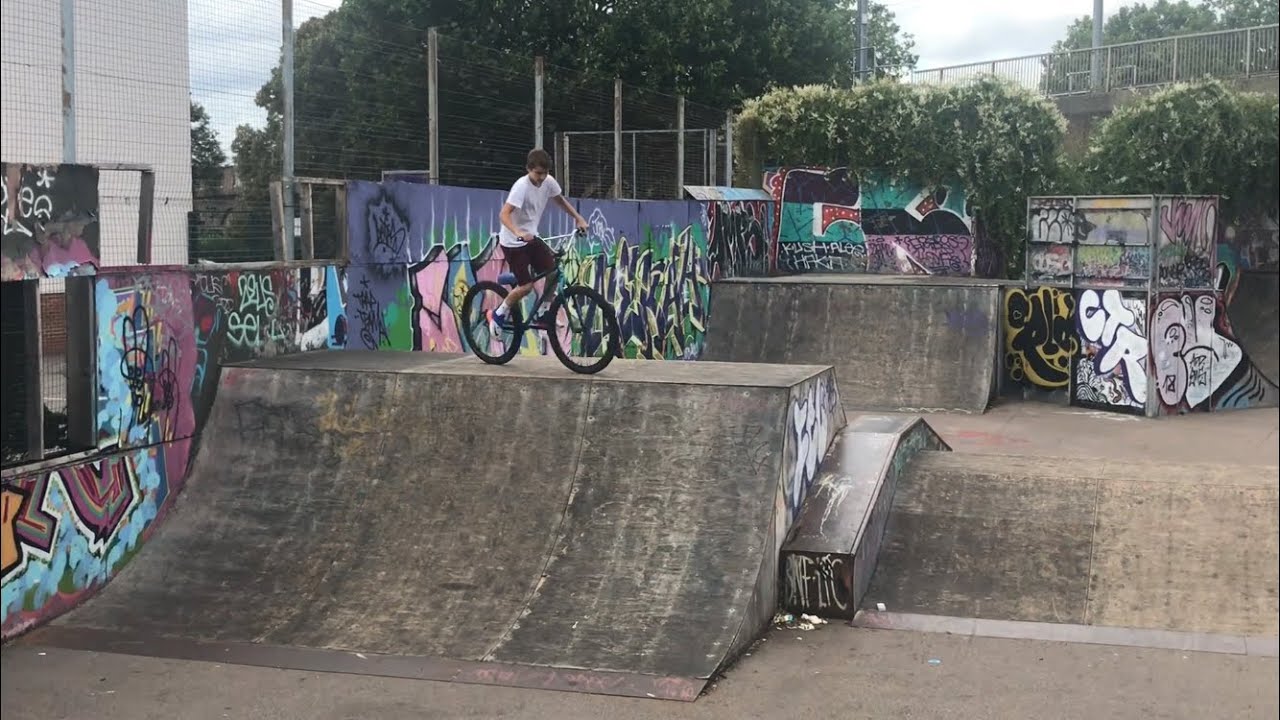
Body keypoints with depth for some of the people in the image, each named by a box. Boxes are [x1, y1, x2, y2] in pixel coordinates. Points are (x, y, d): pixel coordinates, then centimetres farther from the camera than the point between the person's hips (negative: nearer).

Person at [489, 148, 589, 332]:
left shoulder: (548, 182, -5)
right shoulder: (522, 186, -25)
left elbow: (561, 201, 15)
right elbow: (504, 214, -34)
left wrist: (579, 218, 6)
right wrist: (518, 233, -51)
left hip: (531, 237, 7)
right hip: (513, 241, -7)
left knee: (553, 272, -4)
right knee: (527, 285, -12)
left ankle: (541, 315, 11)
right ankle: (498, 315, 9)